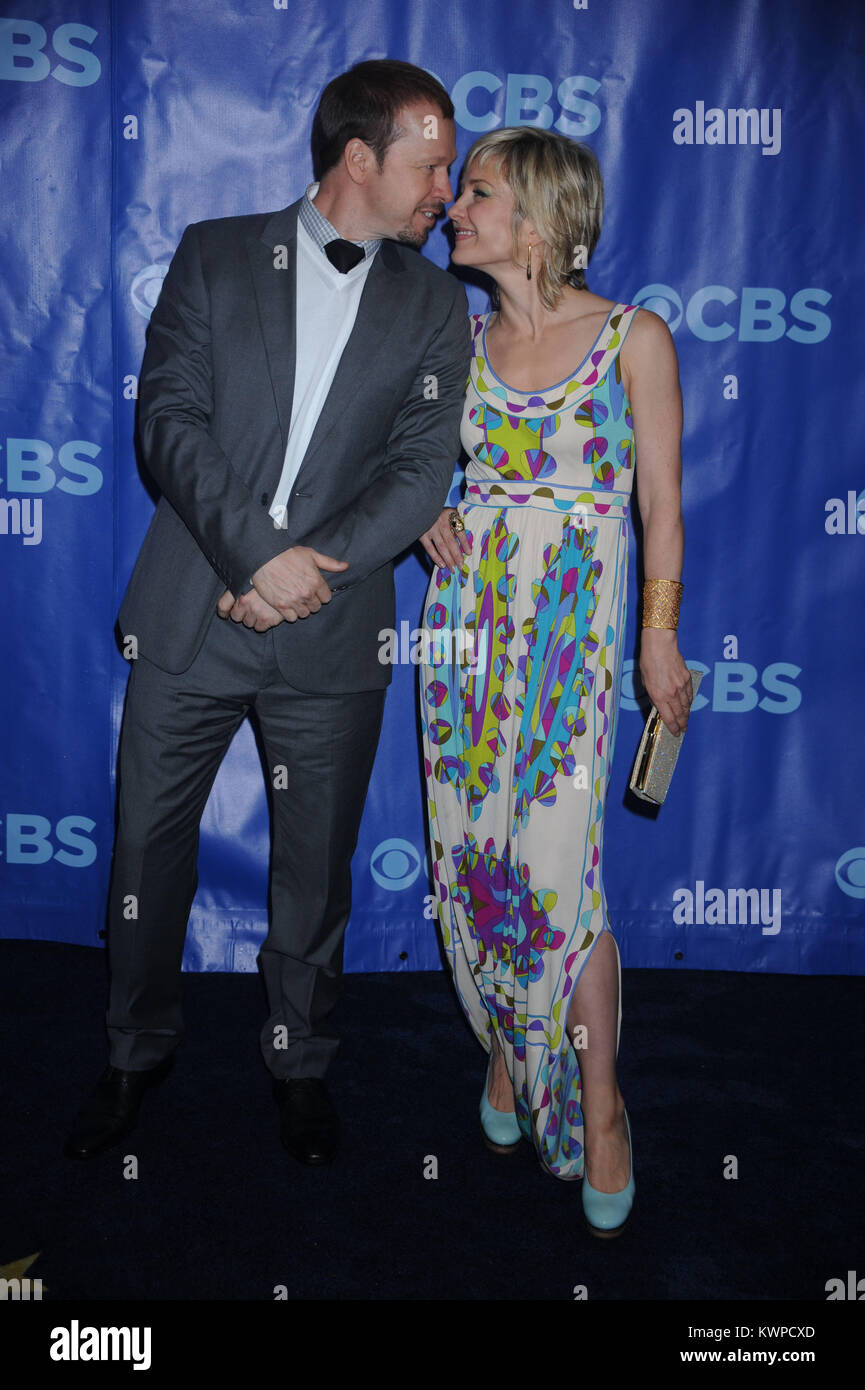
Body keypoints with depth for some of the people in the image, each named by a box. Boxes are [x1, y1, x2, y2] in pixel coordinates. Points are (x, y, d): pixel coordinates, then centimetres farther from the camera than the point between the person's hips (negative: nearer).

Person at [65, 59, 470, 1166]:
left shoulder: (433, 306, 7)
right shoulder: (214, 255, 5)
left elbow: (421, 473, -2)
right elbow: (169, 418, -6)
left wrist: (311, 569, -15)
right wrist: (259, 556, -18)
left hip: (332, 633, 1)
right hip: (189, 611, 0)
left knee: (315, 867, 11)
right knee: (147, 843, 9)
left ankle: (301, 1062, 34)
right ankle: (138, 1051, 33)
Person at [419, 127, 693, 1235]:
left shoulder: (634, 336, -2)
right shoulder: (462, 337, 9)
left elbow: (660, 499, -2)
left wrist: (660, 634, -5)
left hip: (576, 615, -4)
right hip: (469, 610, 4)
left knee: (555, 864, -9)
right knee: (471, 845, 6)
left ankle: (598, 1101, 10)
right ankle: (504, 1049, 27)